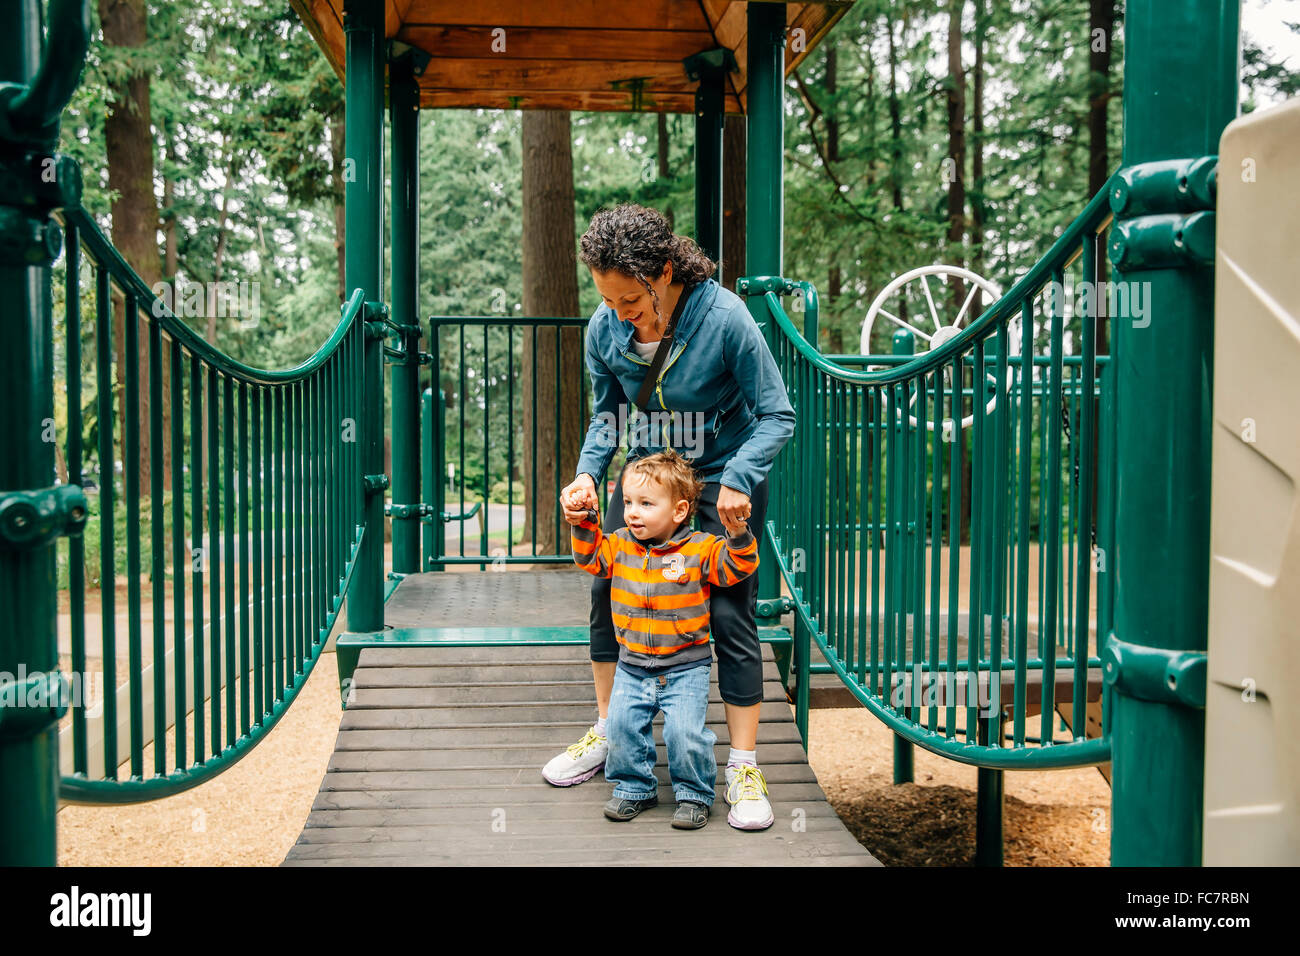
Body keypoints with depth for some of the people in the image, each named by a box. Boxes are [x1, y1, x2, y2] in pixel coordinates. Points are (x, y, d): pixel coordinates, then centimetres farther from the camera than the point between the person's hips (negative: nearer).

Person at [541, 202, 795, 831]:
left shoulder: (724, 318, -25)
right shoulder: (604, 329, -12)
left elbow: (777, 415, -17)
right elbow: (607, 414, 4)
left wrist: (738, 478, -31)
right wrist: (588, 473, -13)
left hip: (723, 479, -4)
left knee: (729, 614, -8)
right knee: (607, 592, 5)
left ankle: (744, 768, 5)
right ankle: (608, 733, 25)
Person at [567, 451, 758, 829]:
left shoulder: (700, 549, -10)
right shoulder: (620, 545, 1)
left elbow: (736, 568, -13)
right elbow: (591, 557, 8)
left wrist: (738, 534, -31)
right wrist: (583, 525, -8)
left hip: (686, 666, -4)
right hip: (632, 664, 4)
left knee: (685, 732, -12)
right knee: (621, 724, -2)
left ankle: (694, 794, 12)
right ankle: (634, 788, 21)